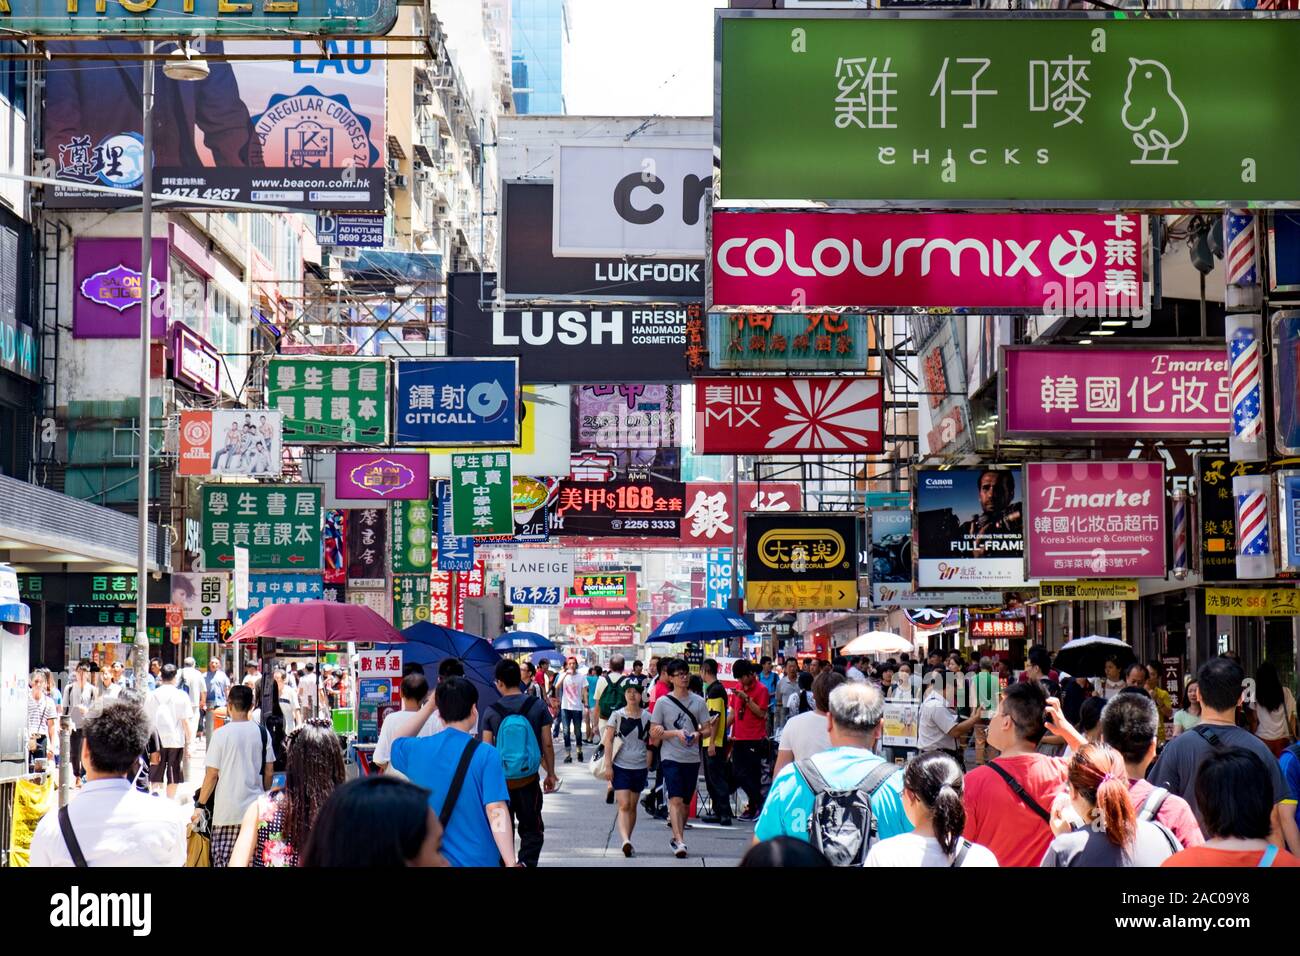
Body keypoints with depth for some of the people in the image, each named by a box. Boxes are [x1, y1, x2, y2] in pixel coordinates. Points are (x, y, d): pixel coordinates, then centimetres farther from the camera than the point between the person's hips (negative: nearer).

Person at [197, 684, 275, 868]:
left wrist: (200, 805, 2)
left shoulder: (221, 734, -8)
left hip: (227, 811, -4)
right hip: (256, 810, 4)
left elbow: (211, 775, -7)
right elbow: (269, 771, 7)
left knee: (223, 859, 1)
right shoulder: (262, 732, 2)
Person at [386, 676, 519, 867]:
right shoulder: (486, 755, -13)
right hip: (477, 860, -4)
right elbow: (496, 811, -21)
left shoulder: (417, 750, -1)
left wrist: (429, 706, 19)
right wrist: (511, 863, -26)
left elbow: (397, 742, 25)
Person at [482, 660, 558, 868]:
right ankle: (526, 863, -16)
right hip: (529, 780, 0)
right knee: (532, 830, 6)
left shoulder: (491, 712, -5)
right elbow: (547, 744, -2)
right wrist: (550, 773, 10)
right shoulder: (538, 707, -5)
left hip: (500, 780, 1)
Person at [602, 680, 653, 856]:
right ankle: (625, 841, -24)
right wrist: (608, 765, -9)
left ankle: (627, 841, 20)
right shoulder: (617, 715, -1)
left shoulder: (647, 718, 3)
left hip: (640, 767, 2)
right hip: (620, 767, -2)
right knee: (624, 805, -13)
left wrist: (648, 767, 0)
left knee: (632, 806, 10)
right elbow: (608, 741, -3)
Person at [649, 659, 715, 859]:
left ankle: (676, 837, 27)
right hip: (671, 757, -4)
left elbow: (708, 730, 10)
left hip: (692, 758, 4)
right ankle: (679, 842, -24)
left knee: (685, 802, 12)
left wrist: (698, 734, -12)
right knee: (676, 799, -17)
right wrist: (676, 733, -15)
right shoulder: (663, 702, 0)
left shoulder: (698, 702, 8)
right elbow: (654, 733, -1)